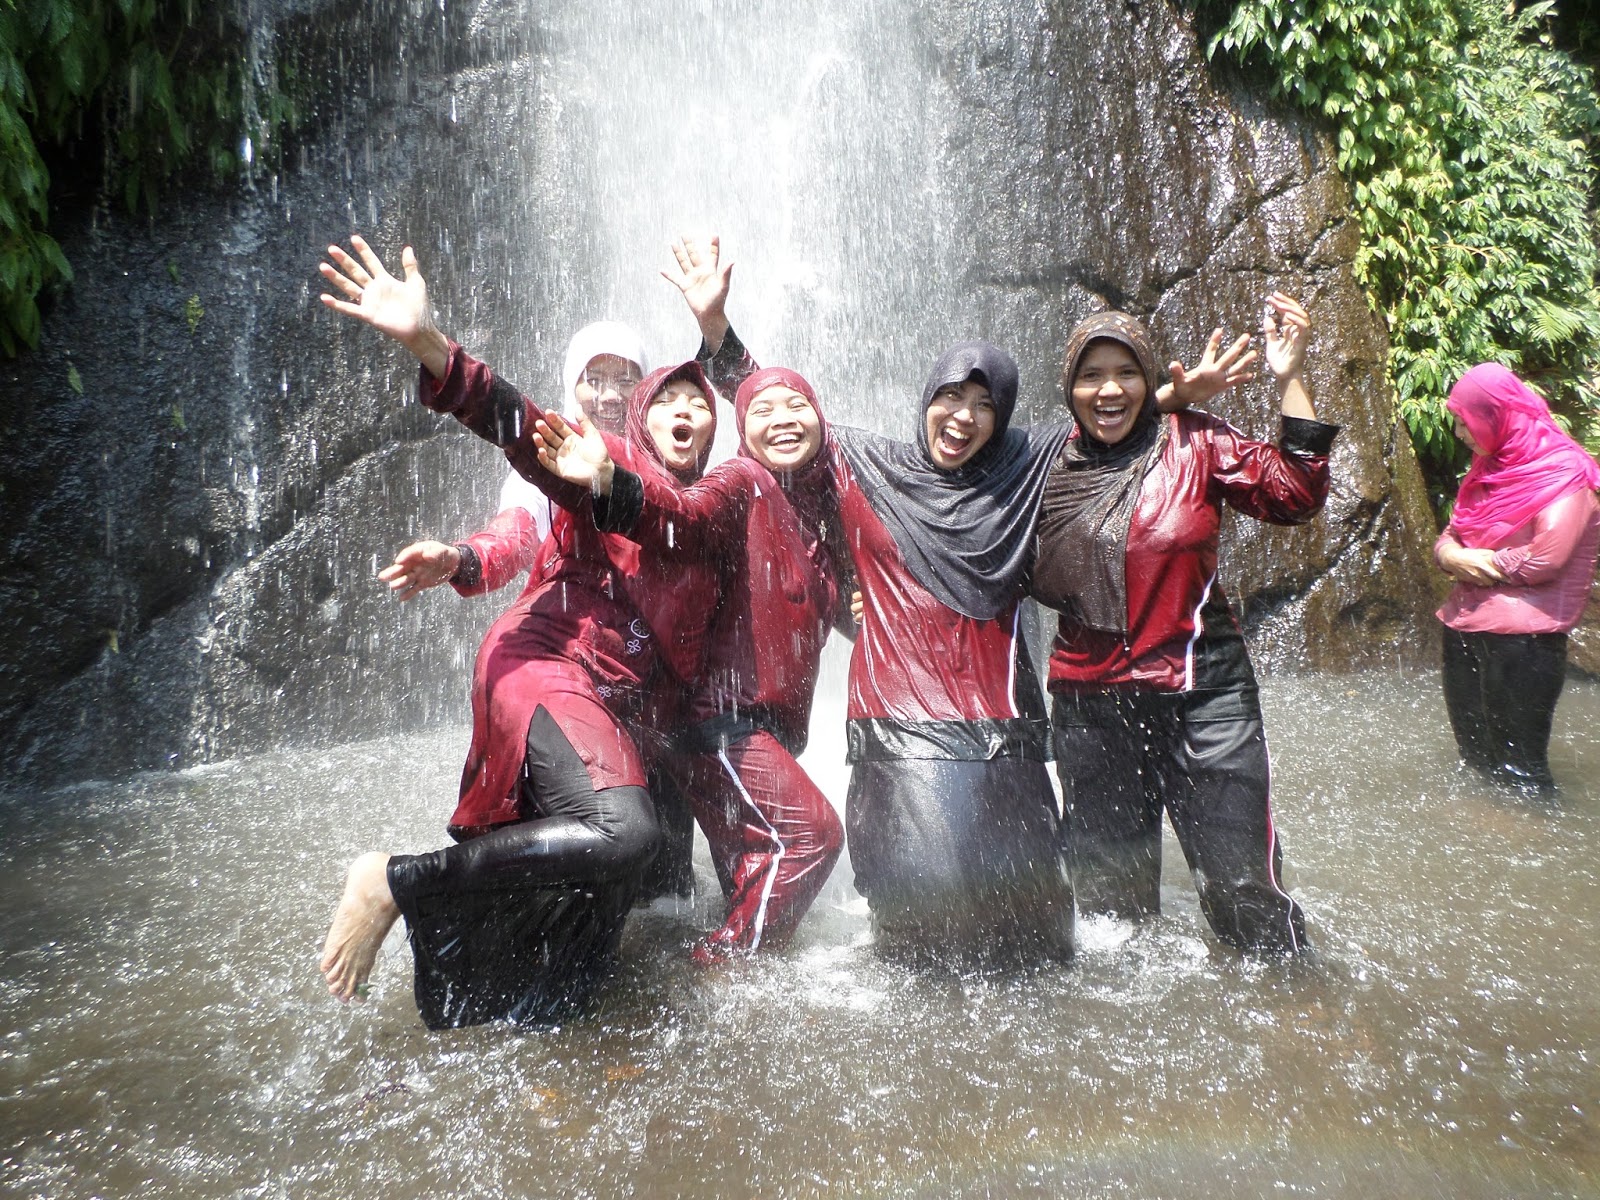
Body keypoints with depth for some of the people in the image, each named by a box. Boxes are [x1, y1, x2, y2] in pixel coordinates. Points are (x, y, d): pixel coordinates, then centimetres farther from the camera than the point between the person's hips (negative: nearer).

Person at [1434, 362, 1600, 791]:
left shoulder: (1563, 475, -9)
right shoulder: (1488, 471, 17)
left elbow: (1544, 560, -19)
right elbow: (1449, 537, 16)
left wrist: (1482, 562, -5)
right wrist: (1452, 556, -7)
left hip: (1522, 639, -8)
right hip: (1464, 628, 8)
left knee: (1517, 769, -2)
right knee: (1474, 758, 14)